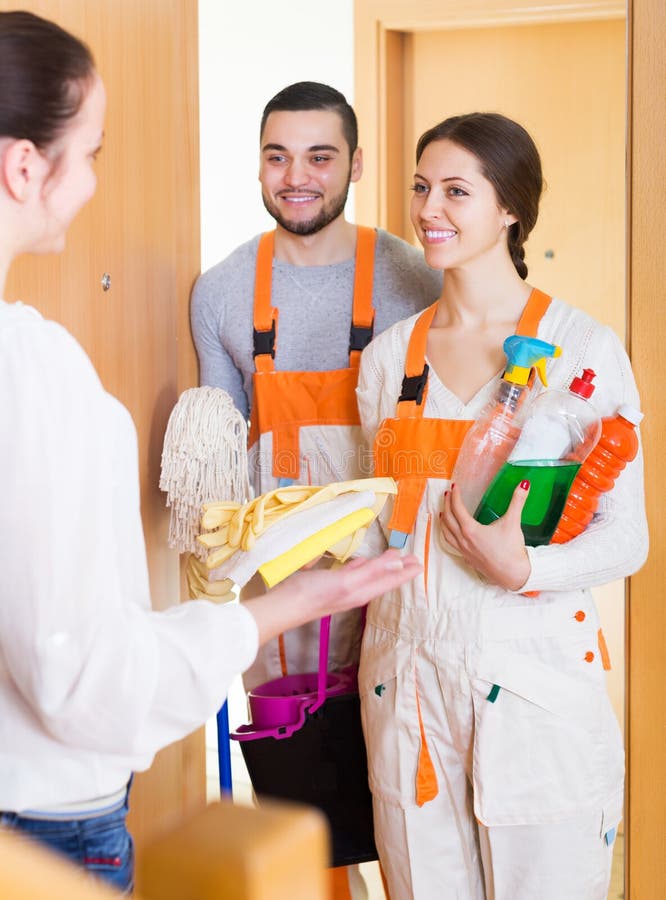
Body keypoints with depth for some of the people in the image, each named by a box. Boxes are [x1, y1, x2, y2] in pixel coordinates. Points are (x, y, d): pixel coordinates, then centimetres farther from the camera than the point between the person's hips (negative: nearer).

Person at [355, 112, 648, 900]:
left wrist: (523, 569, -21)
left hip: (534, 678, -4)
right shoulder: (388, 355, 8)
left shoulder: (584, 349, -5)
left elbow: (626, 537, -6)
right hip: (407, 678, 4)